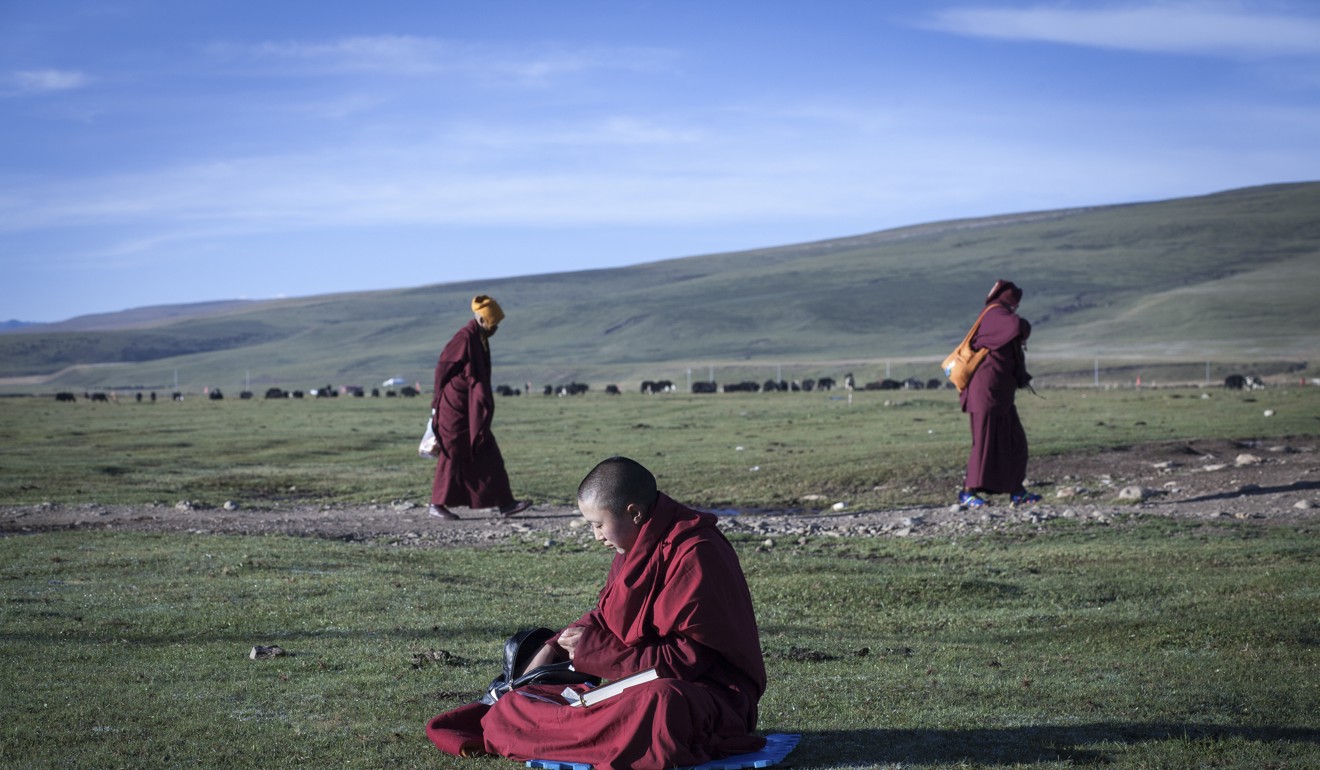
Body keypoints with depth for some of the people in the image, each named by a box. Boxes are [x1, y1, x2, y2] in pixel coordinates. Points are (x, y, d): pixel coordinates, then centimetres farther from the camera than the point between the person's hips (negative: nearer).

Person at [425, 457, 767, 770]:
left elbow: (690, 657, -23)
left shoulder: (694, 555, -21)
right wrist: (554, 649, 1)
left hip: (710, 690, -10)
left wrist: (596, 650, -19)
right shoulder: (638, 545, 7)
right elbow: (605, 615, 18)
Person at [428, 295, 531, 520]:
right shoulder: (465, 338, -16)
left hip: (472, 412, 9)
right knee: (453, 455, -1)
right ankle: (437, 505, 9)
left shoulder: (480, 339, 13)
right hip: (456, 409, -9)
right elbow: (443, 368, -12)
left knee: (487, 454, 5)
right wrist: (438, 402, -5)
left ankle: (504, 503, 4)